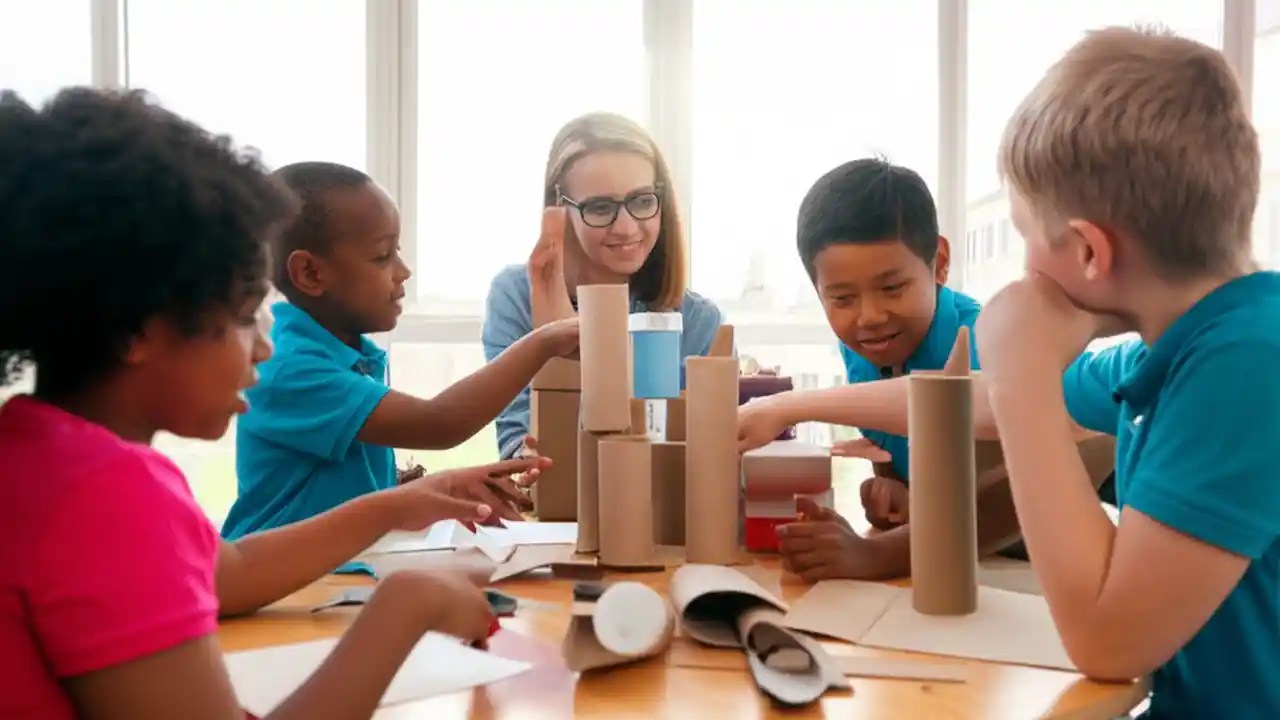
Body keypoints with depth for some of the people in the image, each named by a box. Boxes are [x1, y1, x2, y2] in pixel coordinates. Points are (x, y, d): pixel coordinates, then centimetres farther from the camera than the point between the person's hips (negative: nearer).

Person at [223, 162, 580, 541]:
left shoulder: (359, 358, 7)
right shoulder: (288, 368, -19)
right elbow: (435, 425, -28)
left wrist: (446, 490, -2)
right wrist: (543, 342, -23)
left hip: (350, 564, 8)